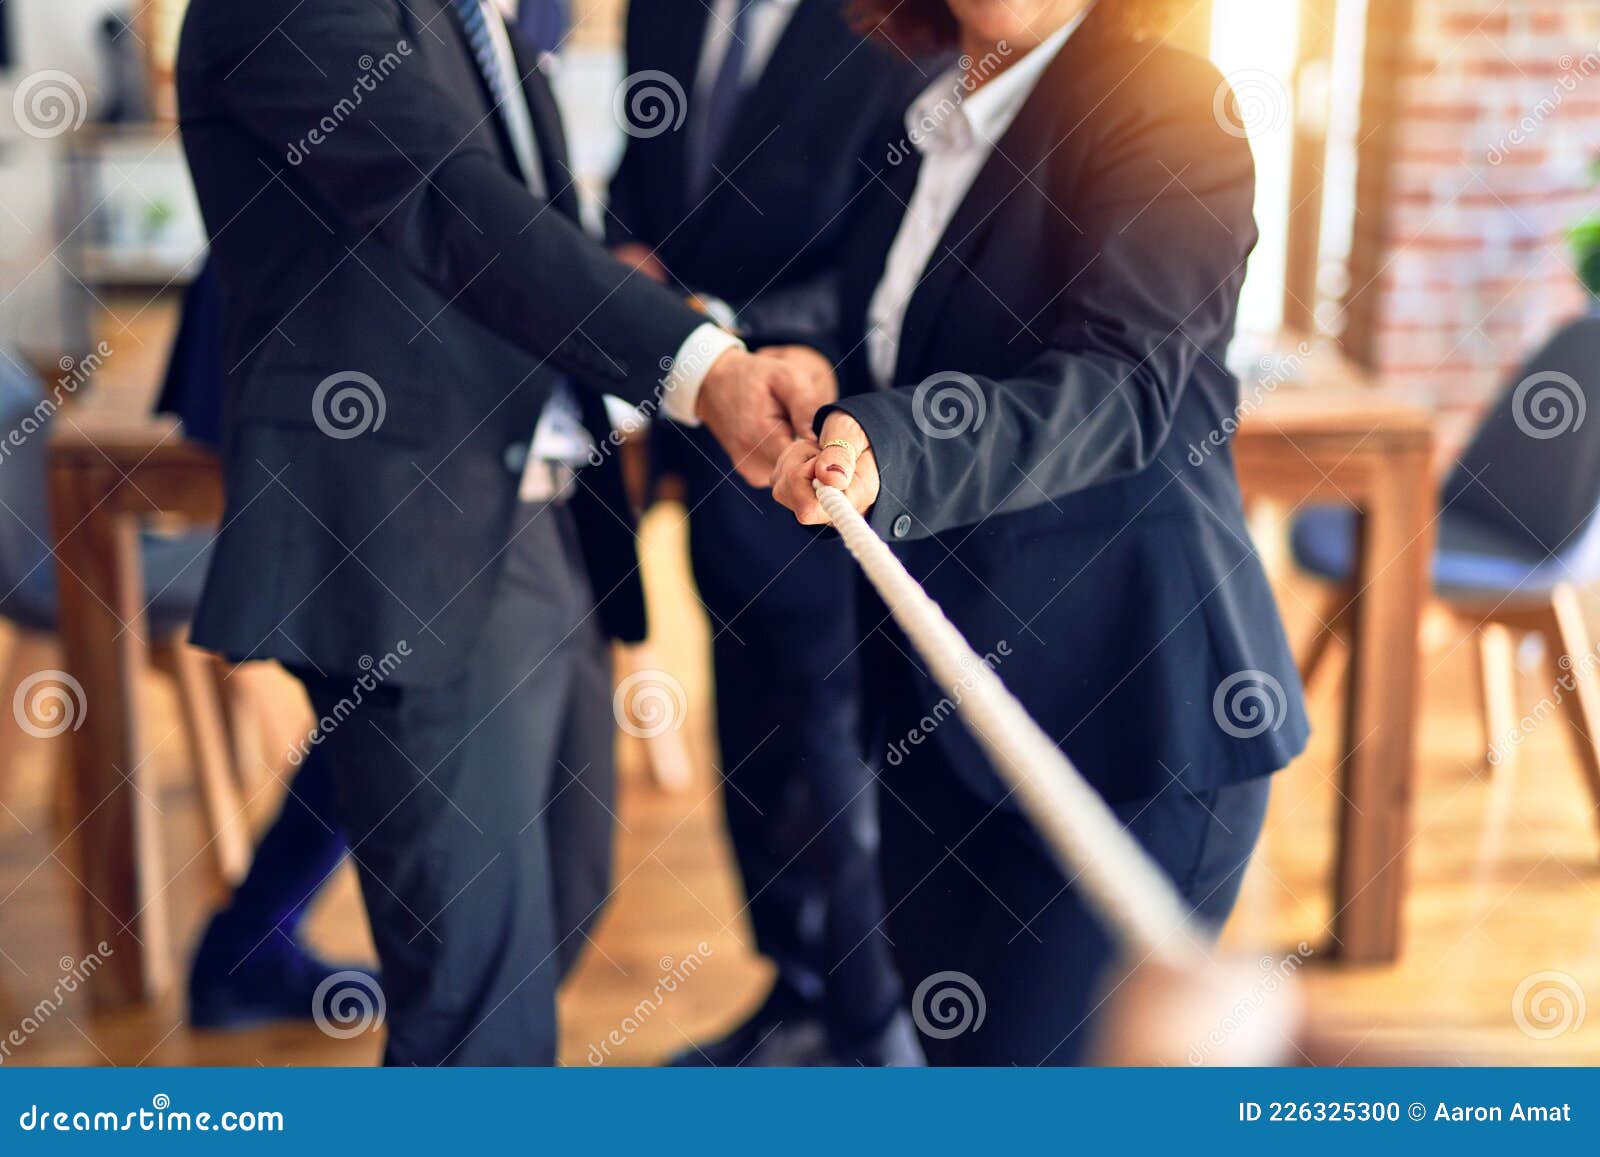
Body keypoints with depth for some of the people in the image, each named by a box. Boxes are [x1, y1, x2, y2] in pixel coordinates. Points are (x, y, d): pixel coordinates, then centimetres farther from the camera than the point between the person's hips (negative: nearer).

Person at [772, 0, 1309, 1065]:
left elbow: (1120, 386, -23)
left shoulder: (1166, 102, -9)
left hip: (1119, 703, -7)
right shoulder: (923, 123, 13)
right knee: (951, 1044, 13)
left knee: (1049, 1057, -5)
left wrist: (891, 451, -38)